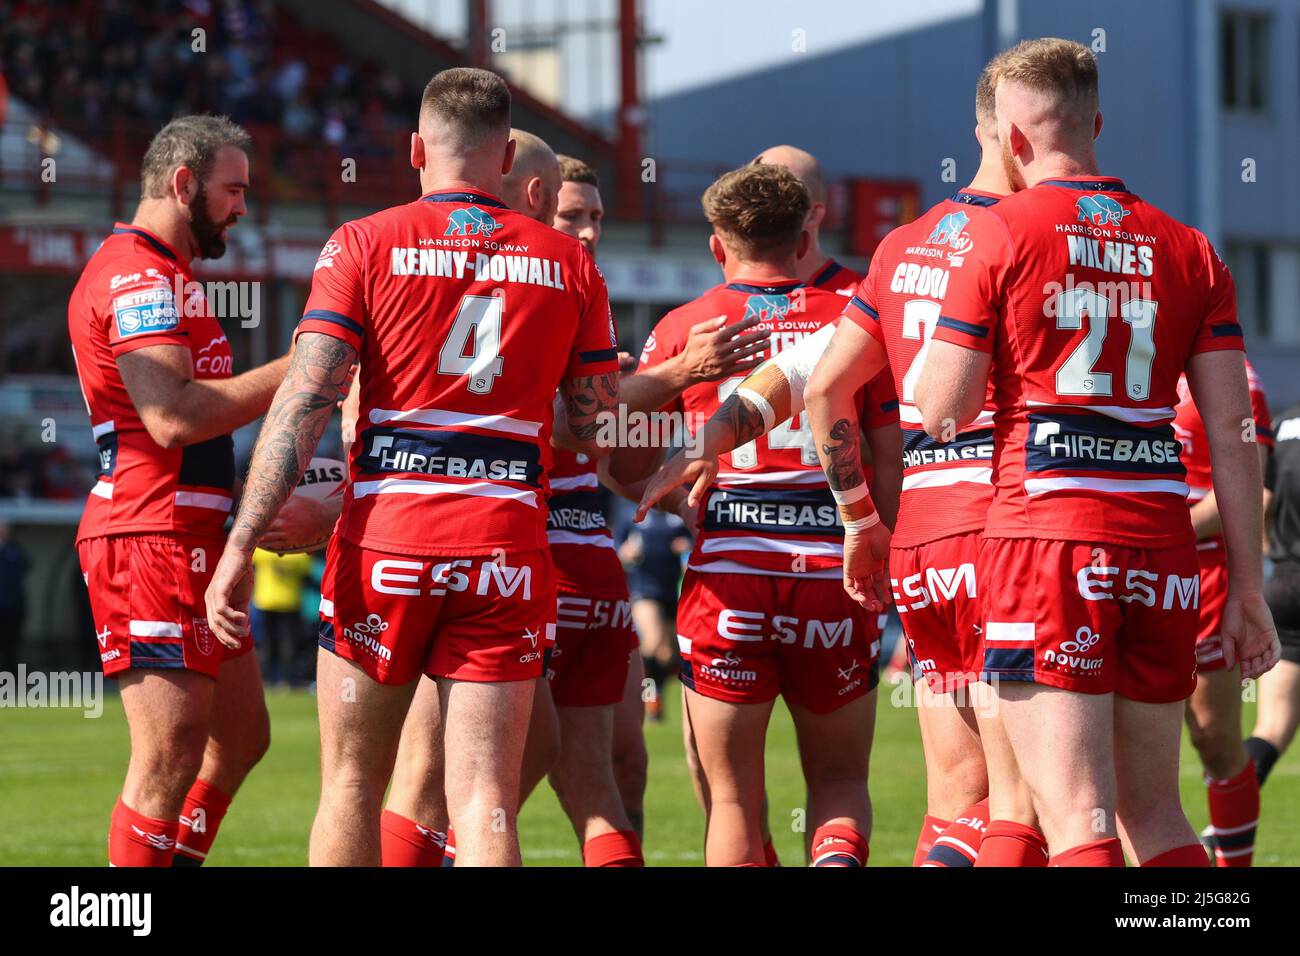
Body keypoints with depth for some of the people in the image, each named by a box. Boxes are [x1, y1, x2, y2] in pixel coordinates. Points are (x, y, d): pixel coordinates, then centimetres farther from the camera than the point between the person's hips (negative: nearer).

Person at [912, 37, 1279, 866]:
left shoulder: (998, 234, -1)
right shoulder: (1189, 252, 11)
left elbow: (940, 413, -2)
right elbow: (1233, 434, 7)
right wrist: (1249, 588, 10)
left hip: (1047, 536, -4)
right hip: (1162, 543, 4)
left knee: (1079, 819, -9)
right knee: (1154, 813, 15)